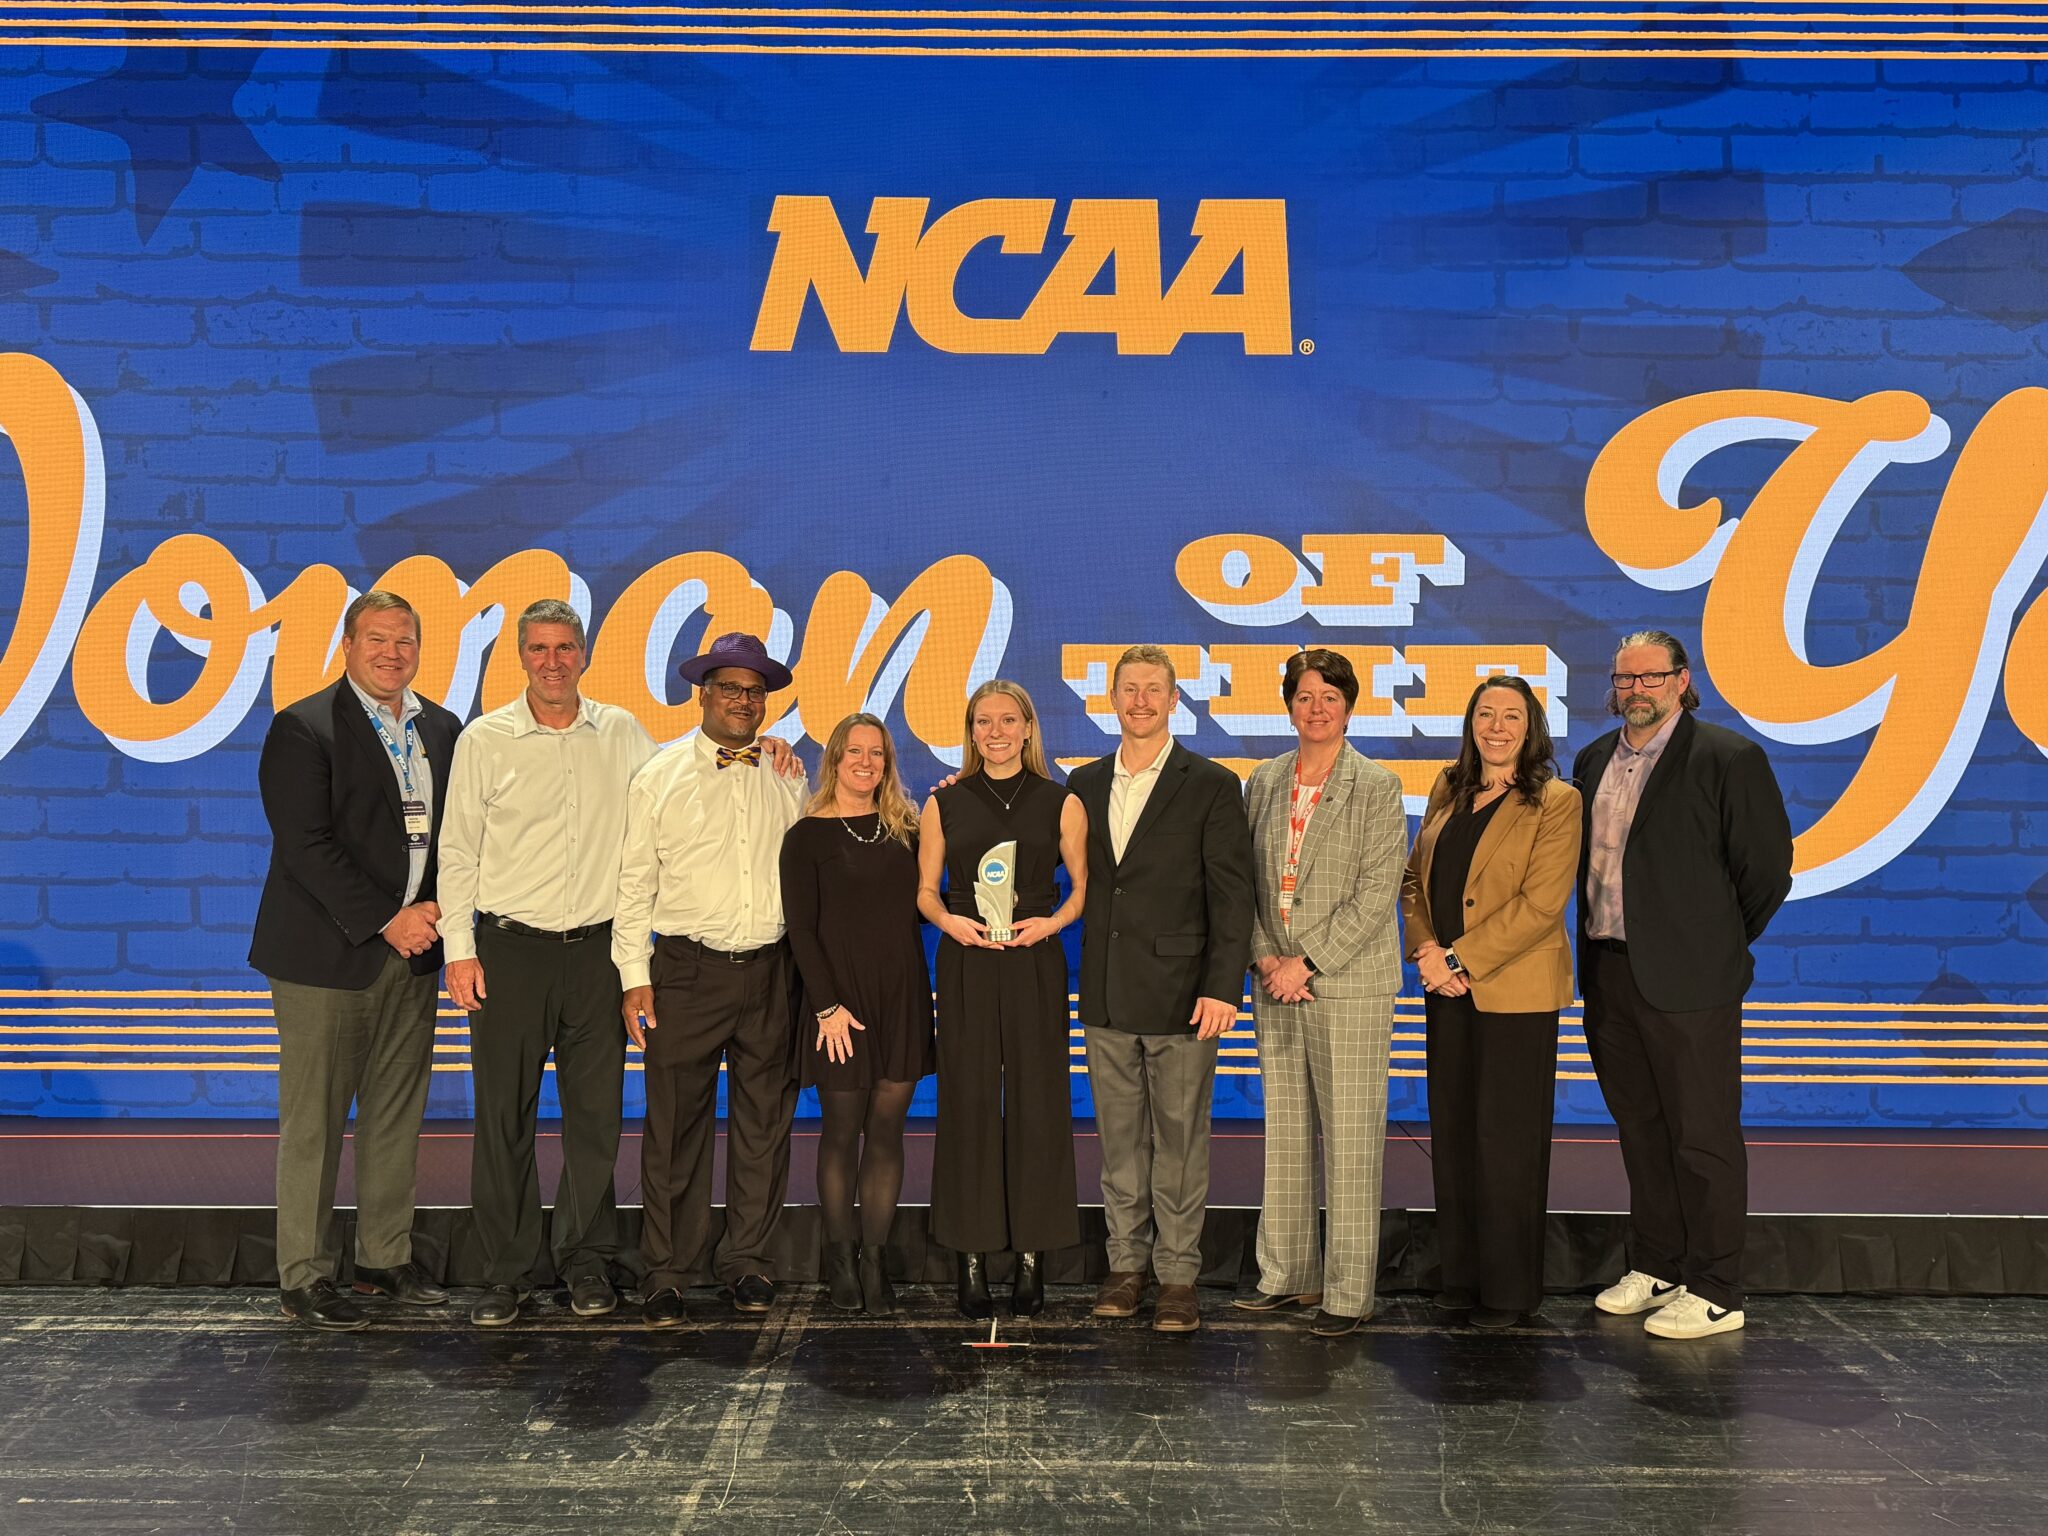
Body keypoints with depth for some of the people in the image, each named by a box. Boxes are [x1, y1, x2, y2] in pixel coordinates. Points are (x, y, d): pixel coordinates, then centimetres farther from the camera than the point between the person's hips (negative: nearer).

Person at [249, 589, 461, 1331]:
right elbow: (306, 846, -14)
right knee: (313, 1121, 2)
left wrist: (435, 910, -4)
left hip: (411, 950, 6)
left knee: (397, 1112, 12)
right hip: (328, 953, -5)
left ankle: (385, 1257, 23)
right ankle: (304, 1275, 14)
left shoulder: (442, 729, 10)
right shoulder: (302, 728, -7)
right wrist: (386, 920, -16)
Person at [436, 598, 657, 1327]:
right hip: (510, 947, -1)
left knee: (595, 1112, 7)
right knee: (503, 1115, 2)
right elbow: (457, 850, 3)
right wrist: (459, 948, -3)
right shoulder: (484, 739, 2)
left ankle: (587, 1265, 21)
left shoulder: (620, 733, 6)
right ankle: (505, 1273, 16)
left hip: (597, 947, 2)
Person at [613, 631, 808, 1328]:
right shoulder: (660, 777, 2)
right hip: (687, 970, -2)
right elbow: (635, 882, 2)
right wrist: (634, 975, -4)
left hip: (772, 970, 3)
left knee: (764, 1122, 8)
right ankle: (666, 1271, 13)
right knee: (676, 1123, 0)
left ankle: (748, 1259, 22)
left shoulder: (787, 779, 10)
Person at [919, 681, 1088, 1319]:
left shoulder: (1060, 803, 5)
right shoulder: (945, 803, 7)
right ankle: (972, 1260, 10)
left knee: (1036, 1106, 1)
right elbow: (925, 889, 10)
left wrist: (1051, 921, -10)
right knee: (968, 1105, 1)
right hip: (966, 967, 1)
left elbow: (1084, 884, 7)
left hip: (1036, 967, 0)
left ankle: (1031, 1257, 12)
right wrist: (950, 920, -9)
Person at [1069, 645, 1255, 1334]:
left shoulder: (1211, 785, -2)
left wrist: (1223, 986, -14)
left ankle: (1178, 1273, 15)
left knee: (1179, 1137, 4)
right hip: (1107, 994, 4)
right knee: (1119, 1136, 12)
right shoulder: (1084, 784, 10)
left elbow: (1231, 894, -6)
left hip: (1179, 990, -4)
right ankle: (1127, 1262, 24)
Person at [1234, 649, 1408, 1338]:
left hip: (1347, 985, -4)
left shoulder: (1377, 787, -3)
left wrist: (1305, 964, -13)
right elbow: (1247, 880, 12)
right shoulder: (1264, 782, 11)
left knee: (1350, 1140, -1)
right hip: (1276, 985, 5)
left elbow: (1376, 893, -9)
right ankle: (1288, 1274, 23)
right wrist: (1265, 958, -2)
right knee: (1283, 1134, 11)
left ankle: (1348, 1293, 9)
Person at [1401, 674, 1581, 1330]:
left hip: (1514, 991, -5)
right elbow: (1415, 877, 13)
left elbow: (1540, 903, -14)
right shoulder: (1447, 791, 11)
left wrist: (1459, 959, -16)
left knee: (1506, 1139, 1)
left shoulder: (1555, 802, -6)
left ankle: (1510, 1288, 14)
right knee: (1452, 1133, 10)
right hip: (1448, 989, 6)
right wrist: (1426, 949, -5)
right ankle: (1461, 1275, 22)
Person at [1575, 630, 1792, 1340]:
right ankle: (1654, 1267, 29)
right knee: (1640, 1129, 16)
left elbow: (1768, 868, -6)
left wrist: (1717, 947, 2)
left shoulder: (1729, 758, -8)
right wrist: (1595, 948, 11)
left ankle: (1714, 1293, 13)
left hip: (1686, 980, -6)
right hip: (1608, 974, 7)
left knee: (1703, 1136, 2)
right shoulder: (1594, 760, 12)